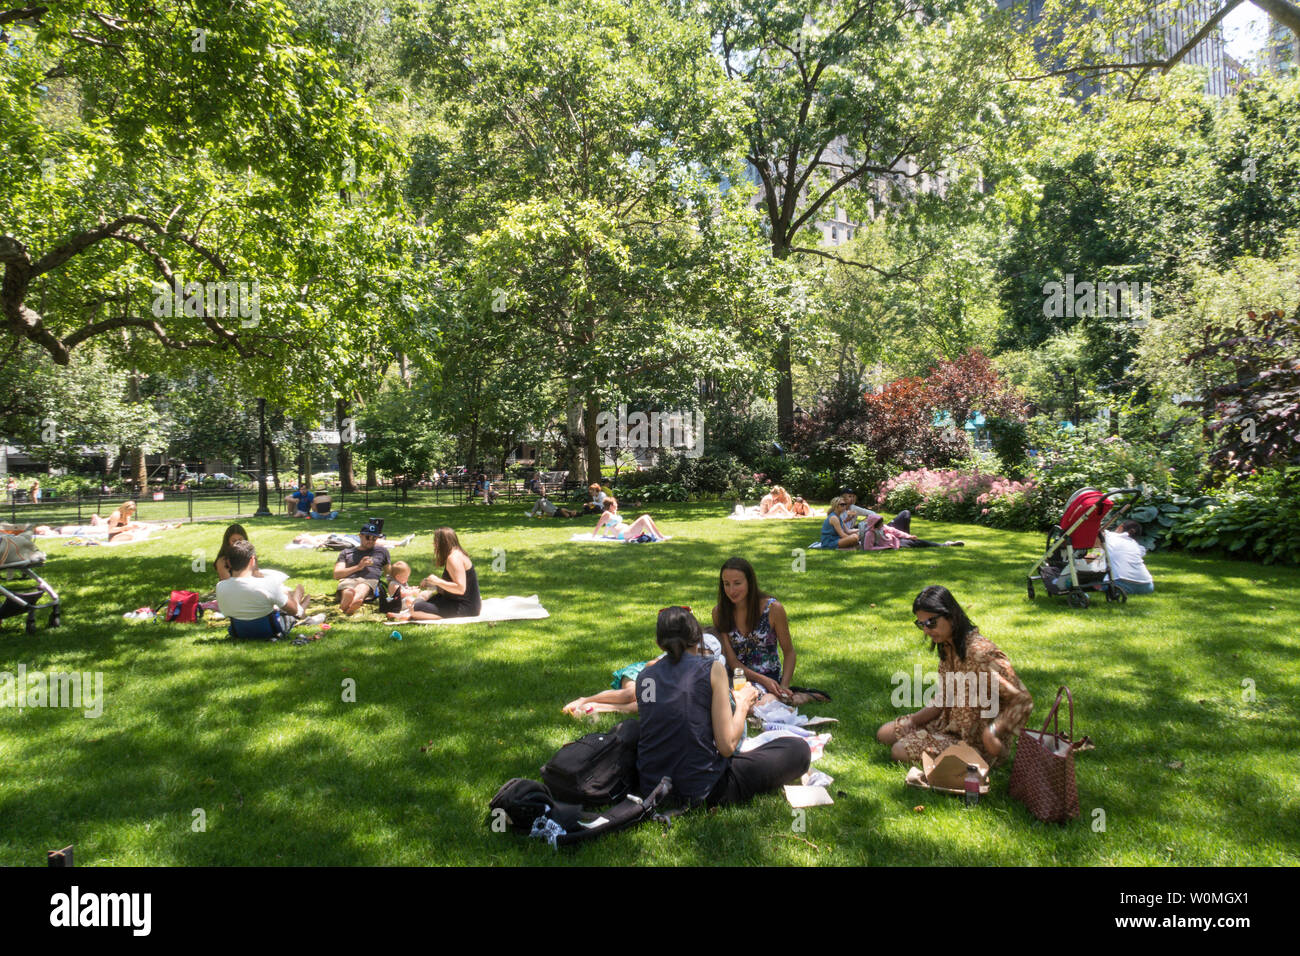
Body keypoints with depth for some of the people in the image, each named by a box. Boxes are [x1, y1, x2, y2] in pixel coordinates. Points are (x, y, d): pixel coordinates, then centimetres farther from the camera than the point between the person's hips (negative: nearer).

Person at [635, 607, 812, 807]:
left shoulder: (644, 676, 3)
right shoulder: (712, 669, -10)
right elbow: (727, 746, -12)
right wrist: (742, 704, 6)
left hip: (650, 785, 4)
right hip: (701, 792, -4)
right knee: (798, 749, 7)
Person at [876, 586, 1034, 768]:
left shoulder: (979, 652, -28)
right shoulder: (947, 646, 1)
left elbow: (1022, 700, -24)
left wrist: (992, 731, -37)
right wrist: (912, 720, -2)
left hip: (976, 742, -9)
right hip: (951, 723, 9)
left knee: (899, 751, -15)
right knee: (884, 734, 8)